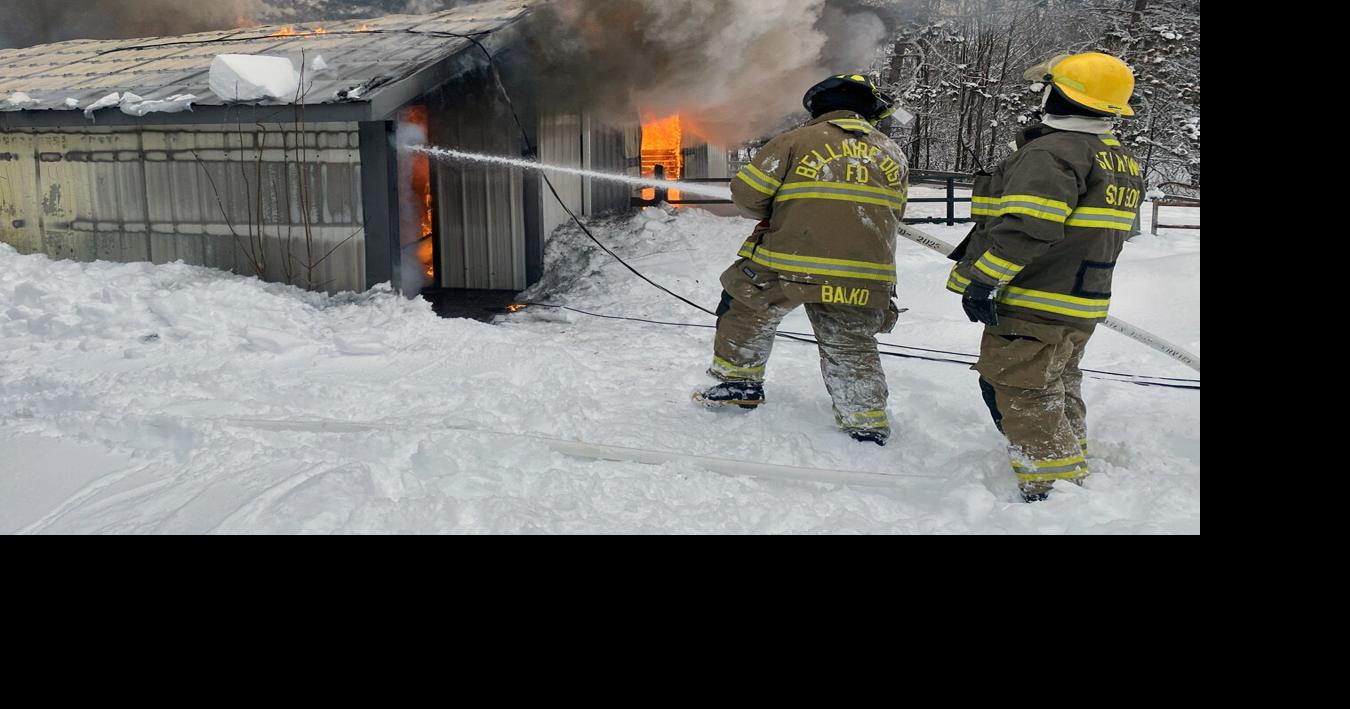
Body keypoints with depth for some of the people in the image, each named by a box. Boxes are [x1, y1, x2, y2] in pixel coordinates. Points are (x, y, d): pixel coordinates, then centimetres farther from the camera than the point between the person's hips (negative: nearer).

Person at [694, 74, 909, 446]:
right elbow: (894, 213, 23)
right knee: (852, 346, 19)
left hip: (790, 265, -3)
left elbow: (747, 192, -1)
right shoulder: (892, 154, 14)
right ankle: (867, 423, 17)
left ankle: (740, 380, 29)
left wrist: (769, 217, 18)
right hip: (866, 276, 3)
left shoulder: (796, 141, 0)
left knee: (746, 306, 22)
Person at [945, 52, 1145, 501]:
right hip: (1085, 304, 10)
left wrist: (982, 279, -24)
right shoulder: (1122, 162, 14)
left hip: (1033, 308, -10)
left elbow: (1026, 227, -28)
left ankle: (1053, 492, -3)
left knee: (1023, 396, -4)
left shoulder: (1051, 152, -17)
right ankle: (1074, 471, 35)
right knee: (1060, 388, 23)